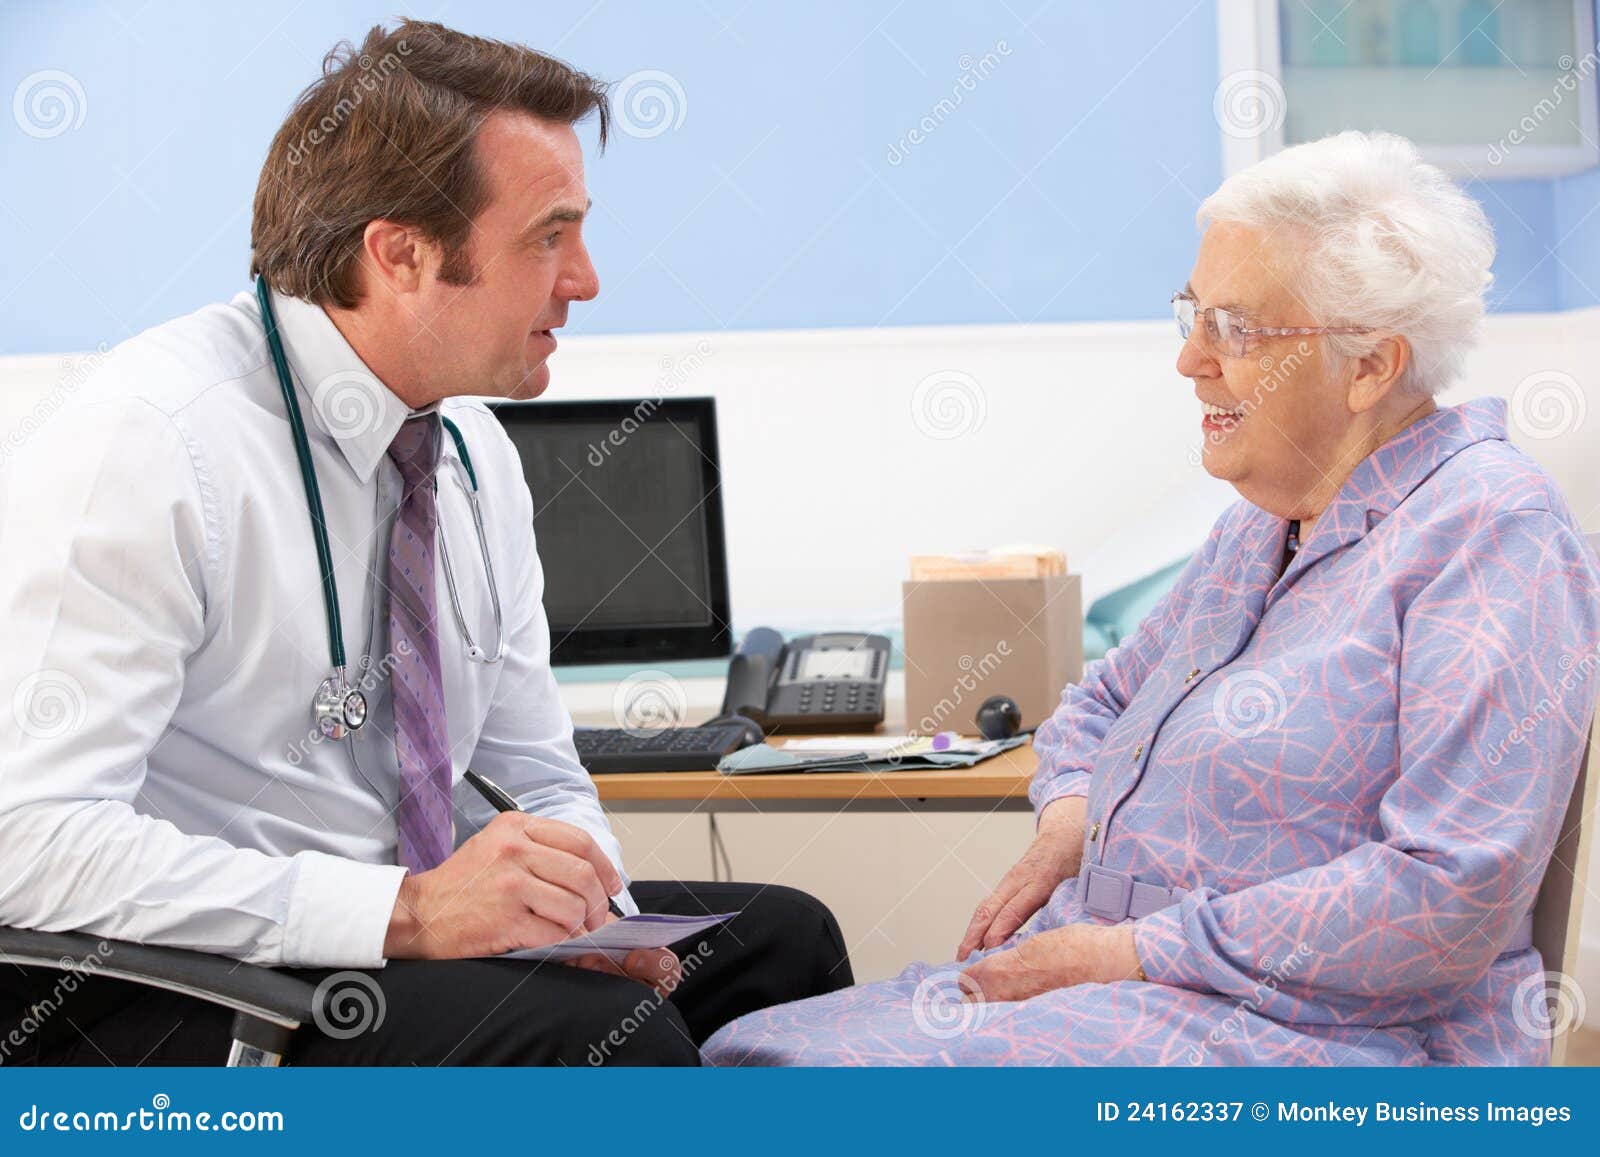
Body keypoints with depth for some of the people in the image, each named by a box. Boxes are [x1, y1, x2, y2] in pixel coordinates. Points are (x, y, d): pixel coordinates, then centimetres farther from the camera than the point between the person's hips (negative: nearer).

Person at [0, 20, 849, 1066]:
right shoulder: (151, 440, -18)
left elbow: (537, 777, 15)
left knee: (777, 936, 0)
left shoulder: (475, 454, 7)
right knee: (592, 1032, -28)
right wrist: (408, 911, -31)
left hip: (395, 925, 8)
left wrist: (583, 916, -8)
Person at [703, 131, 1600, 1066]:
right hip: (1115, 982, 9)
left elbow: (1453, 893, -22)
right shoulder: (1264, 523, 17)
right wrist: (1066, 829, 6)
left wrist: (1137, 953, -18)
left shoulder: (1492, 533, -12)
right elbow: (1107, 701, 31)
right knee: (753, 1052, -9)